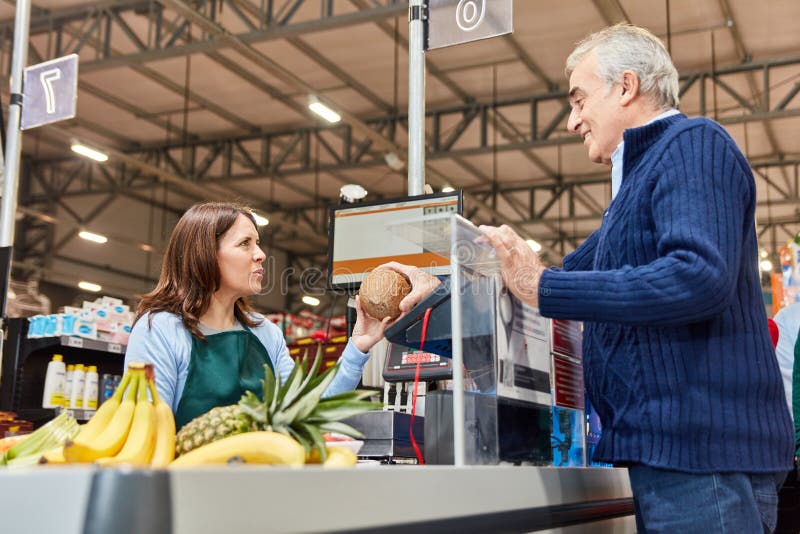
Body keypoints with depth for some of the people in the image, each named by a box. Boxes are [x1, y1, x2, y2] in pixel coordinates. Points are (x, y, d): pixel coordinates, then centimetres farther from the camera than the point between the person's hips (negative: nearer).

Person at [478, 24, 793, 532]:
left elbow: (700, 276, -25)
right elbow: (575, 271, 26)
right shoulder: (638, 176, 23)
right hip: (655, 448, 10)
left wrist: (542, 286, -22)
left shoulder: (694, 144, -9)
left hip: (703, 453, -10)